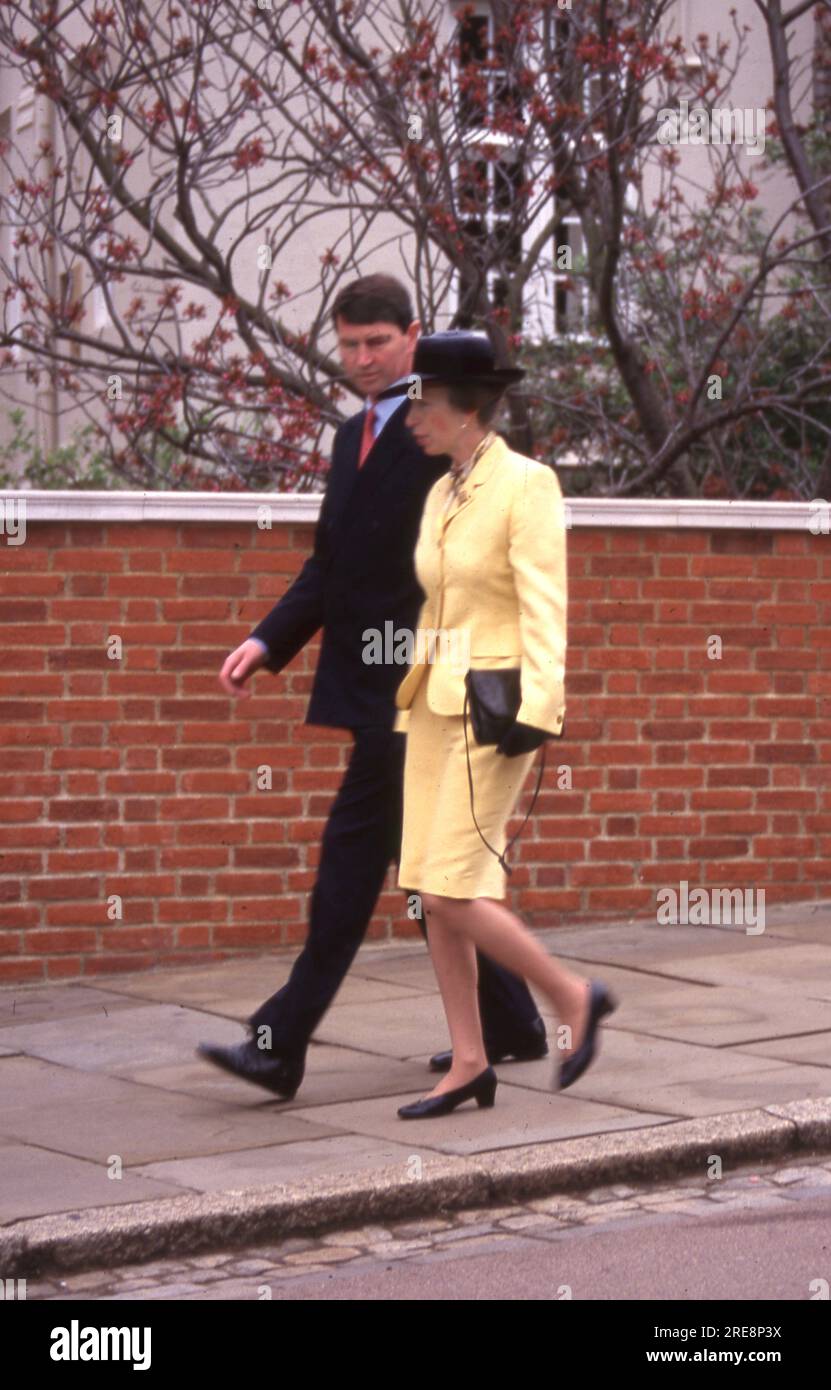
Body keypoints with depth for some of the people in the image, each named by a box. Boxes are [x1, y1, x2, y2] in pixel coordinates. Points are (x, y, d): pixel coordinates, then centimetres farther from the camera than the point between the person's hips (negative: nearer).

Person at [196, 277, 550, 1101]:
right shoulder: (353, 436, 18)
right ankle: (509, 1025, 25)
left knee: (354, 853, -9)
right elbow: (330, 562, 19)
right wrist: (269, 641, 6)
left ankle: (282, 1045, -8)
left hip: (413, 687, -9)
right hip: (369, 685, 9)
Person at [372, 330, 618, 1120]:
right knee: (431, 892, 4)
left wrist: (536, 713, -22)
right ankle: (469, 1064, 11)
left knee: (451, 892, -12)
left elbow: (544, 608, -16)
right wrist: (411, 698, 19)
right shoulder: (441, 496, 13)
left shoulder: (527, 485, -11)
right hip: (435, 705, 8)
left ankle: (572, 996, 7)